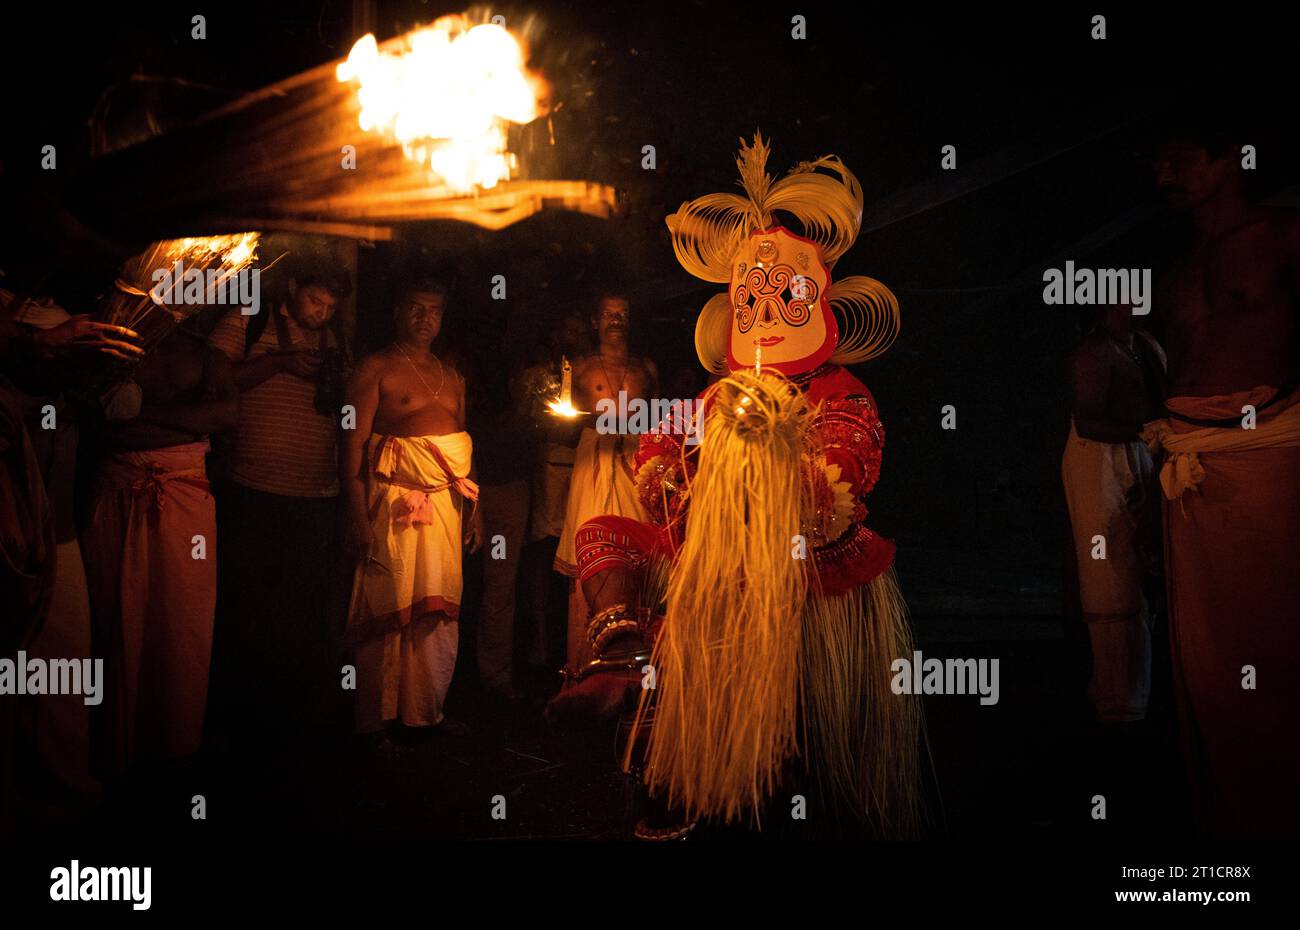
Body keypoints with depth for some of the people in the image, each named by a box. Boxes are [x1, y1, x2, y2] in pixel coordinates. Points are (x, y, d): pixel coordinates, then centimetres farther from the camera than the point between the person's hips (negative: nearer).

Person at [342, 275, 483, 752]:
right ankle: (376, 718, 3)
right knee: (389, 606, -5)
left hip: (445, 500, 6)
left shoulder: (451, 374, 18)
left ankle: (428, 708, 18)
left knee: (438, 606, 7)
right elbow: (353, 444, -8)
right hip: (394, 500, -6)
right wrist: (357, 517, -16)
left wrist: (474, 507, 13)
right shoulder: (375, 369, -1)